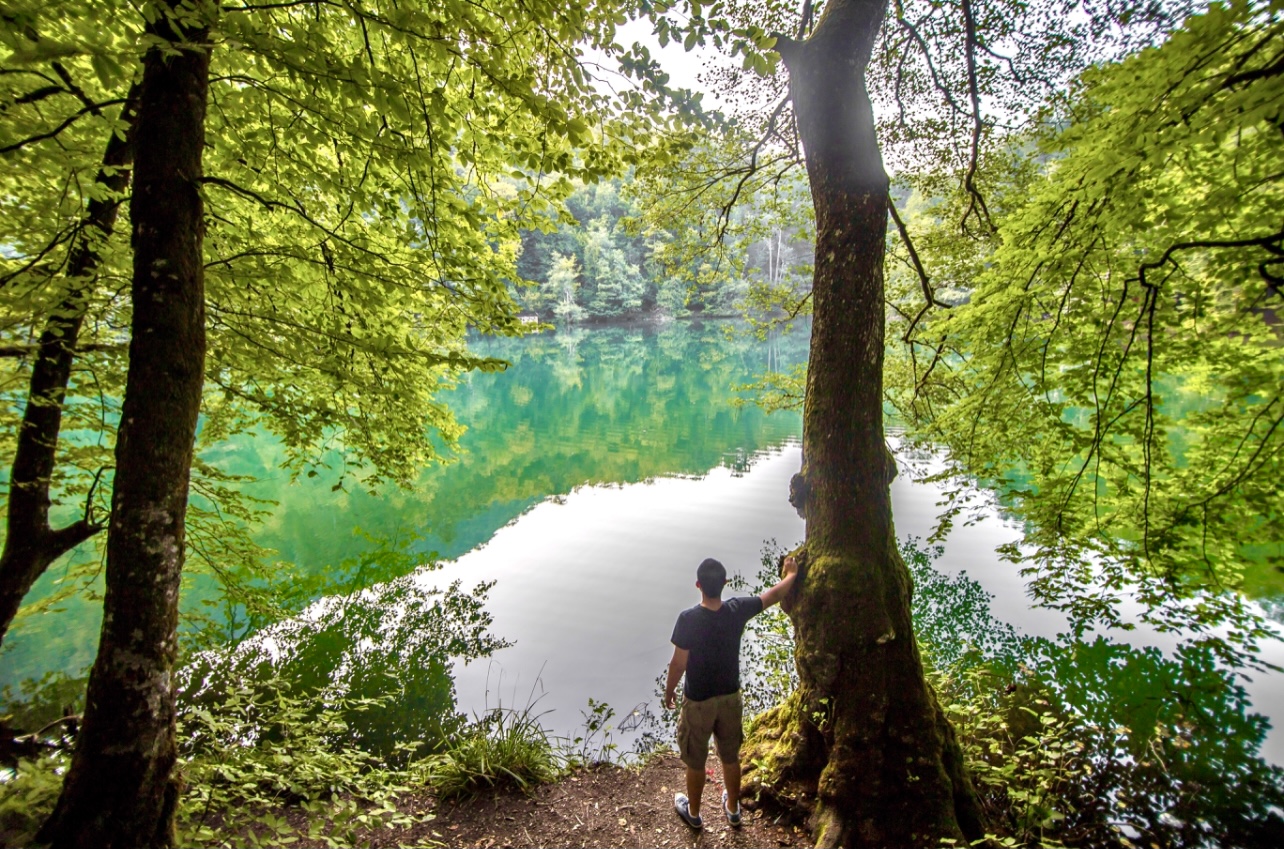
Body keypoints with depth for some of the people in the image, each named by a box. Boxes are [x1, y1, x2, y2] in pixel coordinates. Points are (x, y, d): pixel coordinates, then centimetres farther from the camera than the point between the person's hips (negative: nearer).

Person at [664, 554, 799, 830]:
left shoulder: (688, 619, -28)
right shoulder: (737, 610, -18)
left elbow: (678, 664, -18)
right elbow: (775, 594, -2)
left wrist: (668, 691, 1)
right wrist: (792, 573, 16)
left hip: (698, 701, -3)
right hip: (730, 697, 4)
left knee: (695, 762, 19)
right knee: (730, 758, 25)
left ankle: (693, 812, 40)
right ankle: (733, 808, 45)